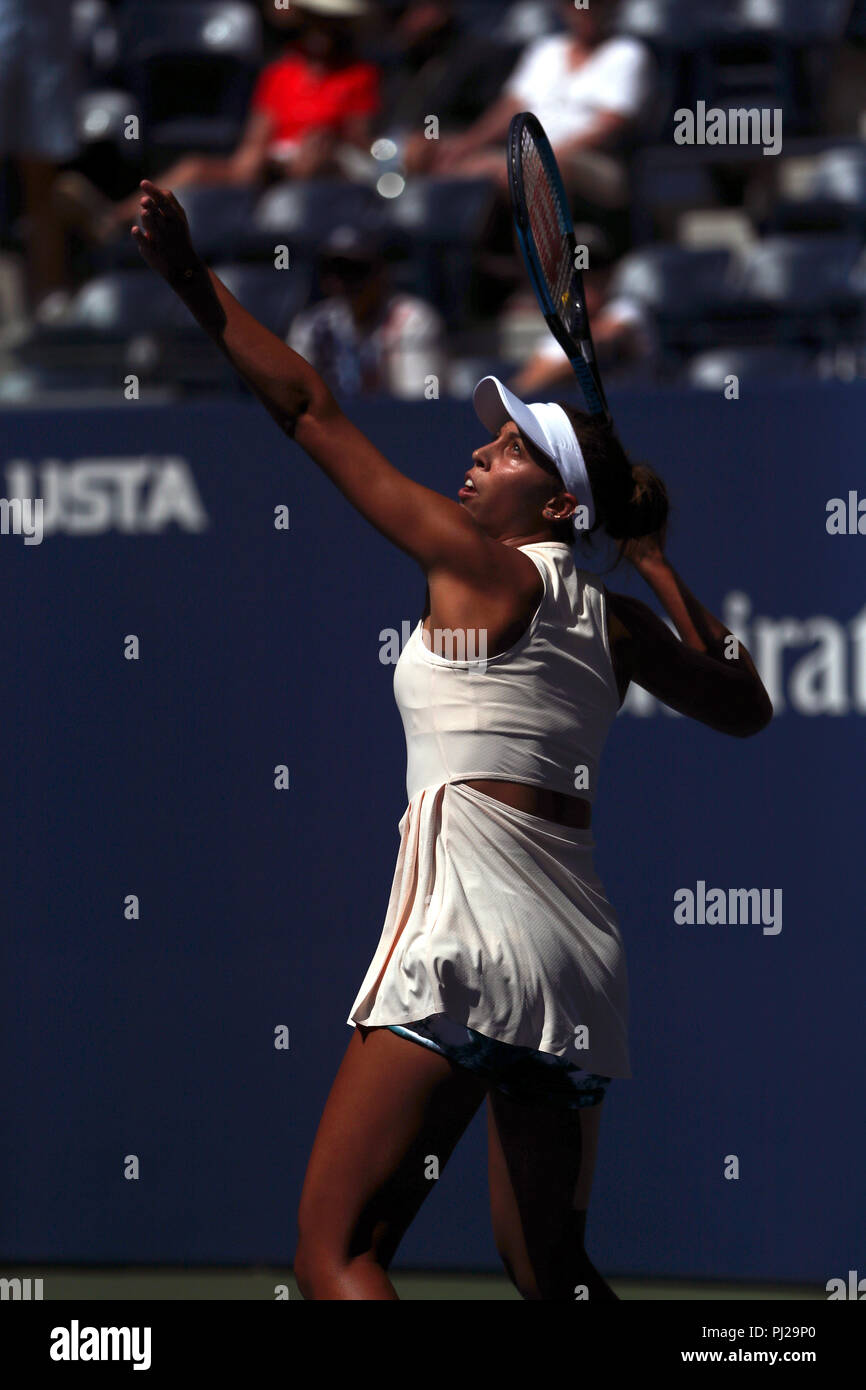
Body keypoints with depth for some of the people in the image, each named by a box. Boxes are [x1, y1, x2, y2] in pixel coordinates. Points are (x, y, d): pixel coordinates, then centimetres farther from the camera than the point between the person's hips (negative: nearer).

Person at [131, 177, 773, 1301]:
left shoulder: (482, 568, -1)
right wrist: (655, 559, 27)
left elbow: (307, 408, -1)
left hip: (467, 936, -8)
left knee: (335, 1254, -11)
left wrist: (191, 277, 1)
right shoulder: (619, 623, 14)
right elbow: (746, 704, 31)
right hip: (584, 958, 8)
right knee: (552, 1274, 17)